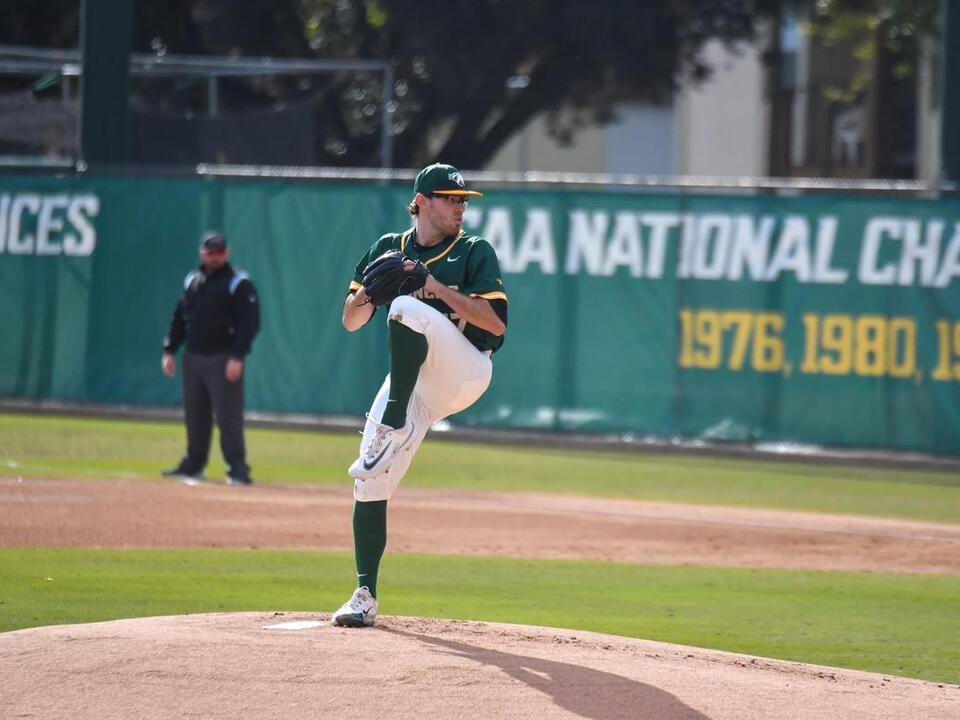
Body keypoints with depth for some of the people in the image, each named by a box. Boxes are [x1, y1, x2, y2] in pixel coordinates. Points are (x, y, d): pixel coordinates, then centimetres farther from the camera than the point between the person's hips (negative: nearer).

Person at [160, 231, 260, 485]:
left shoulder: (239, 284, -5)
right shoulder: (192, 281, 15)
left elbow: (250, 322, -11)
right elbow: (179, 318, 19)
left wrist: (237, 357, -19)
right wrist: (169, 351, 11)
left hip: (223, 359, -6)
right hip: (193, 357, 6)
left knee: (228, 414, -10)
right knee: (194, 414, 11)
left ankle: (237, 468, -10)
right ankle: (193, 464, 22)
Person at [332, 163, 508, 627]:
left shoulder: (474, 252, 1)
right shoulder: (388, 249, 12)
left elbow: (496, 323, -10)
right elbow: (351, 322, 11)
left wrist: (438, 287, -17)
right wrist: (367, 292, -11)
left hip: (465, 371, -4)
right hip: (412, 380, 4)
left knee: (407, 309, -31)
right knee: (369, 480, -7)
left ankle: (394, 425, -33)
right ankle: (365, 598, 0)